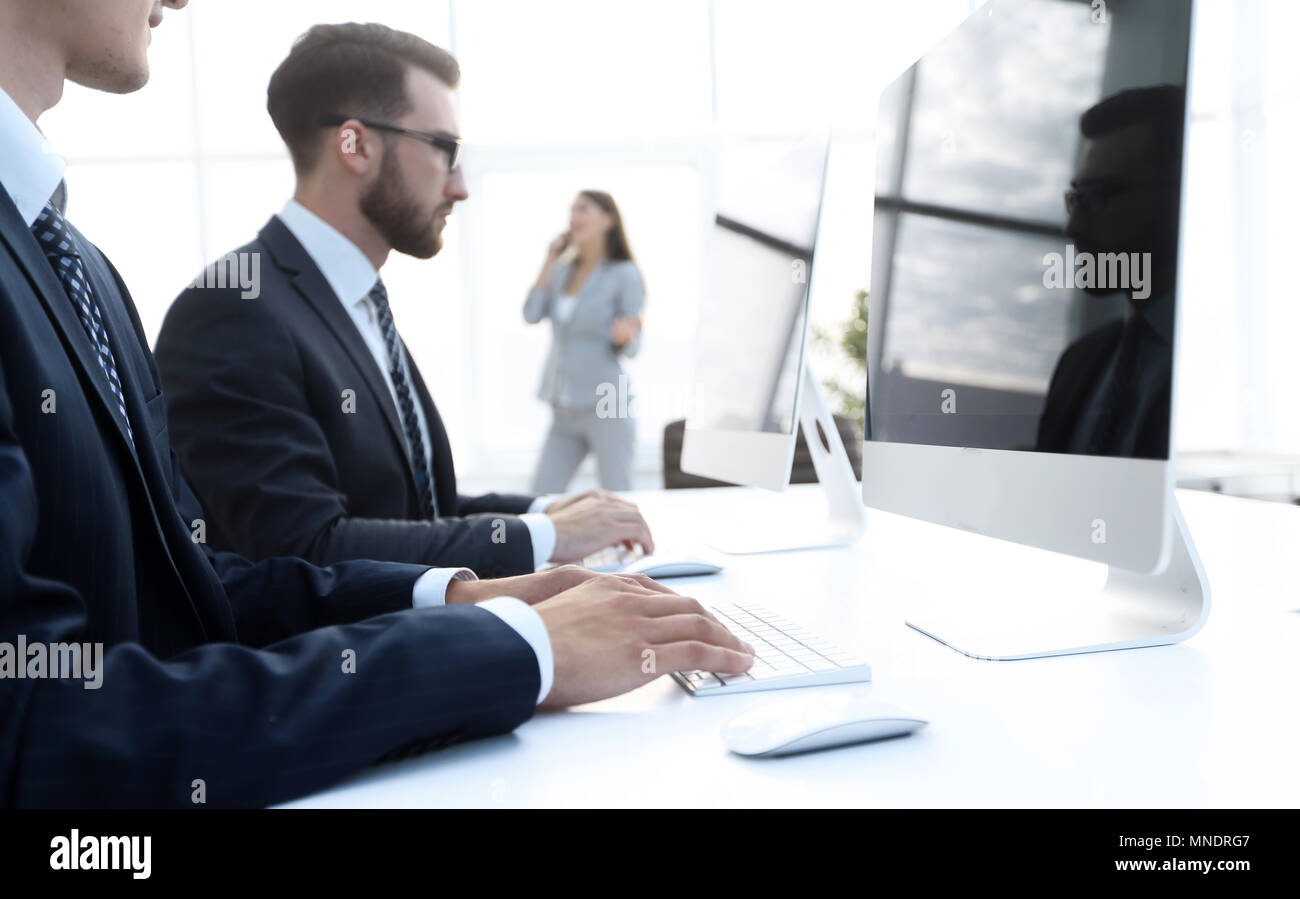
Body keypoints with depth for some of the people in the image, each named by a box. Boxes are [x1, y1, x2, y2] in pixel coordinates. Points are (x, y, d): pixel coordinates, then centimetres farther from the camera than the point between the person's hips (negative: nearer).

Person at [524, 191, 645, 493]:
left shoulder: (624, 274, -5)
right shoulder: (563, 270, 10)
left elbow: (632, 347, -6)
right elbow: (531, 315, -1)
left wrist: (624, 335, -28)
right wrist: (549, 262, 0)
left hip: (604, 406, -5)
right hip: (563, 409, 6)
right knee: (541, 496, 3)